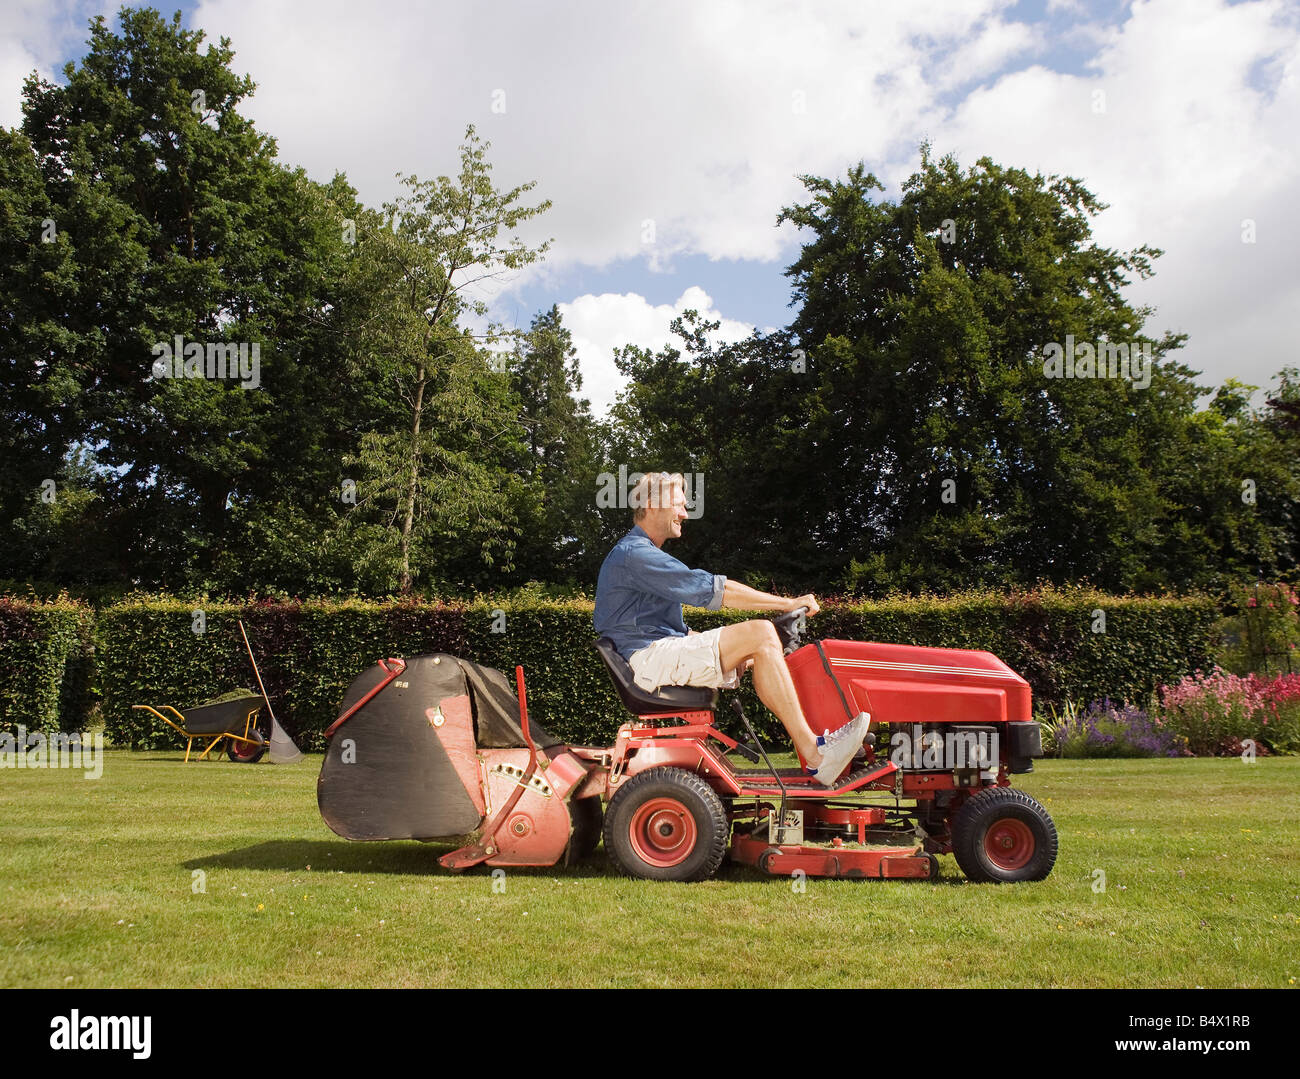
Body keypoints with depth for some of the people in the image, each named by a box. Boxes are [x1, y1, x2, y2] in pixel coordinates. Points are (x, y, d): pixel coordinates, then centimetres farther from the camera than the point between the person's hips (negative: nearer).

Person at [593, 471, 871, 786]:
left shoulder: (646, 554, 25)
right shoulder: (634, 553, -11)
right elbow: (712, 589, -18)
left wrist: (733, 653, 18)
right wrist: (787, 603, -13)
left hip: (667, 653, 11)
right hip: (650, 657, -11)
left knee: (763, 647, 5)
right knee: (760, 633, -20)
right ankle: (815, 754, -20)